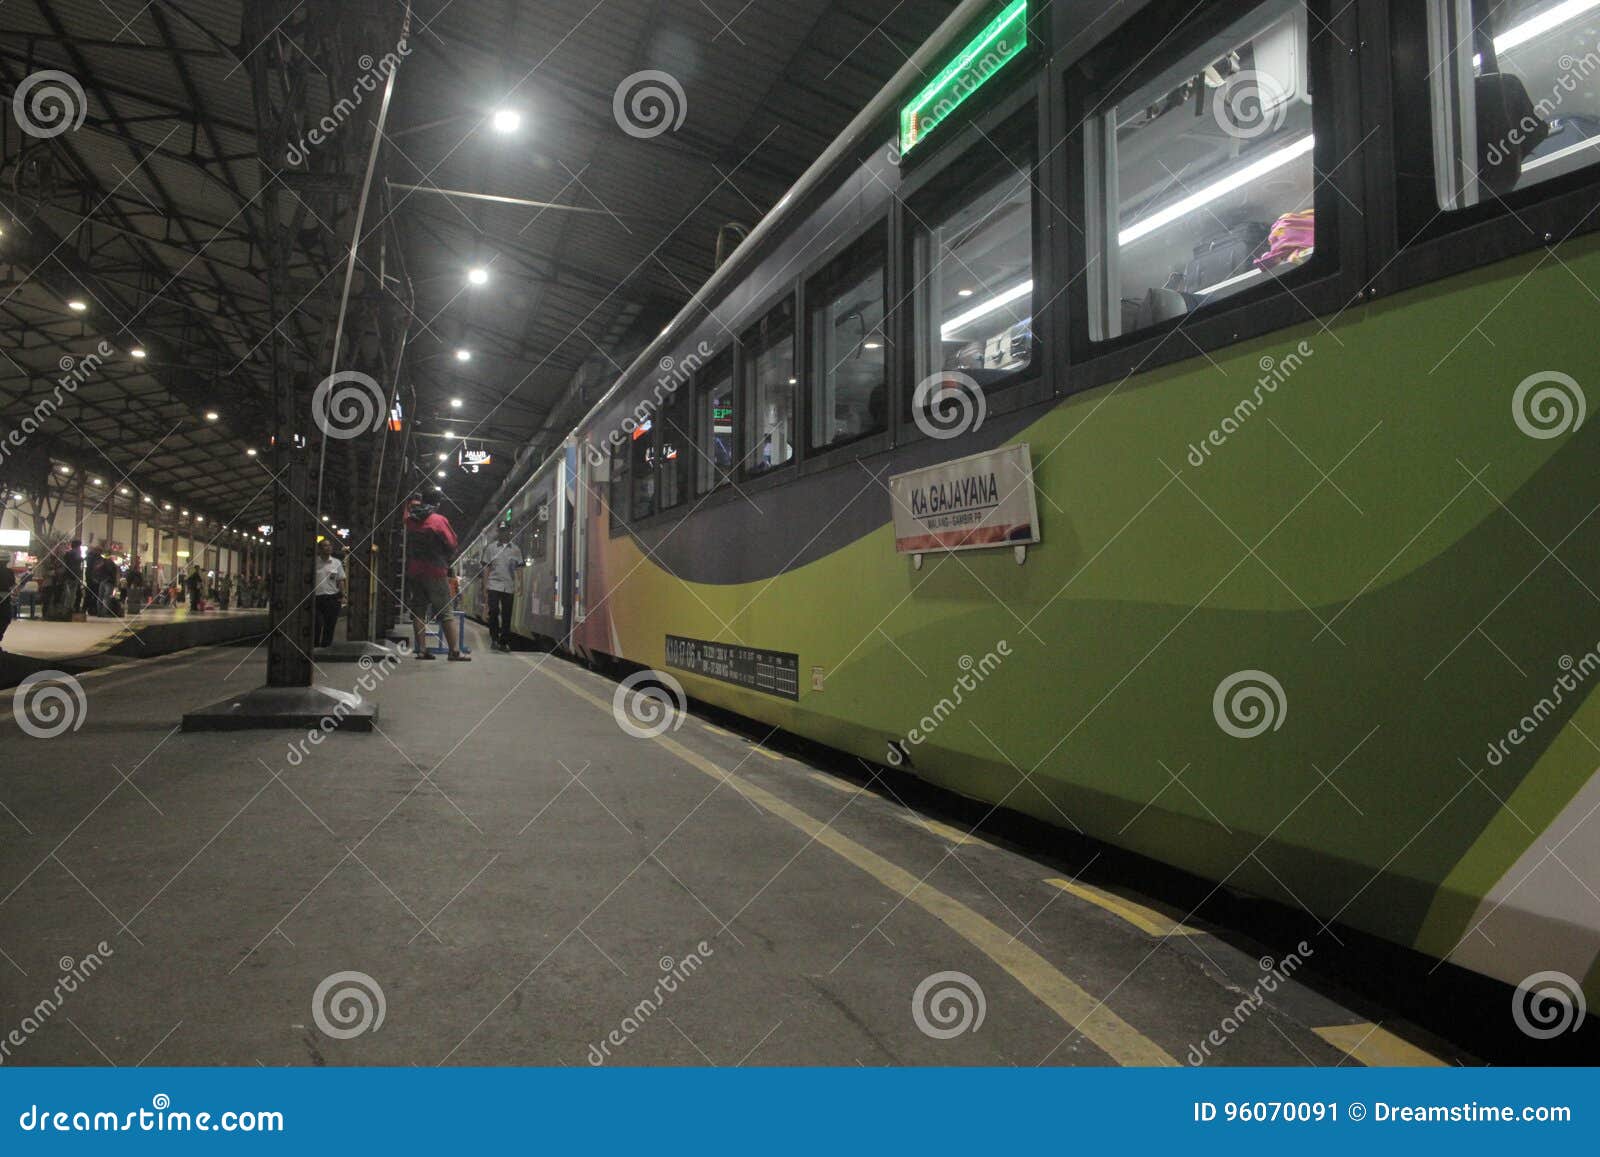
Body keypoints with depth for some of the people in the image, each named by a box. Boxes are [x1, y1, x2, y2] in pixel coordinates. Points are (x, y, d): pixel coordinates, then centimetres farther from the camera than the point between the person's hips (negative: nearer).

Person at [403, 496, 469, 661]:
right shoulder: (439, 520, -11)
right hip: (435, 572, -5)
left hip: (413, 572, 5)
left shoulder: (411, 520, 4)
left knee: (418, 611, 9)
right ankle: (455, 651, -8)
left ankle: (422, 649, 5)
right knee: (446, 612, -4)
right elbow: (451, 545, -11)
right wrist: (446, 561, 12)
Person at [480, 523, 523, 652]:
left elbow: (520, 569, 9)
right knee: (493, 611, -12)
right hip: (494, 585, -1)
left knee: (507, 615, 3)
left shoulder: (515, 549, 10)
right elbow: (486, 567, 9)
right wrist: (485, 584, 1)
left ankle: (504, 642, 11)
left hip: (509, 587, 1)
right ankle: (494, 637, 0)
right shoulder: (491, 547, 8)